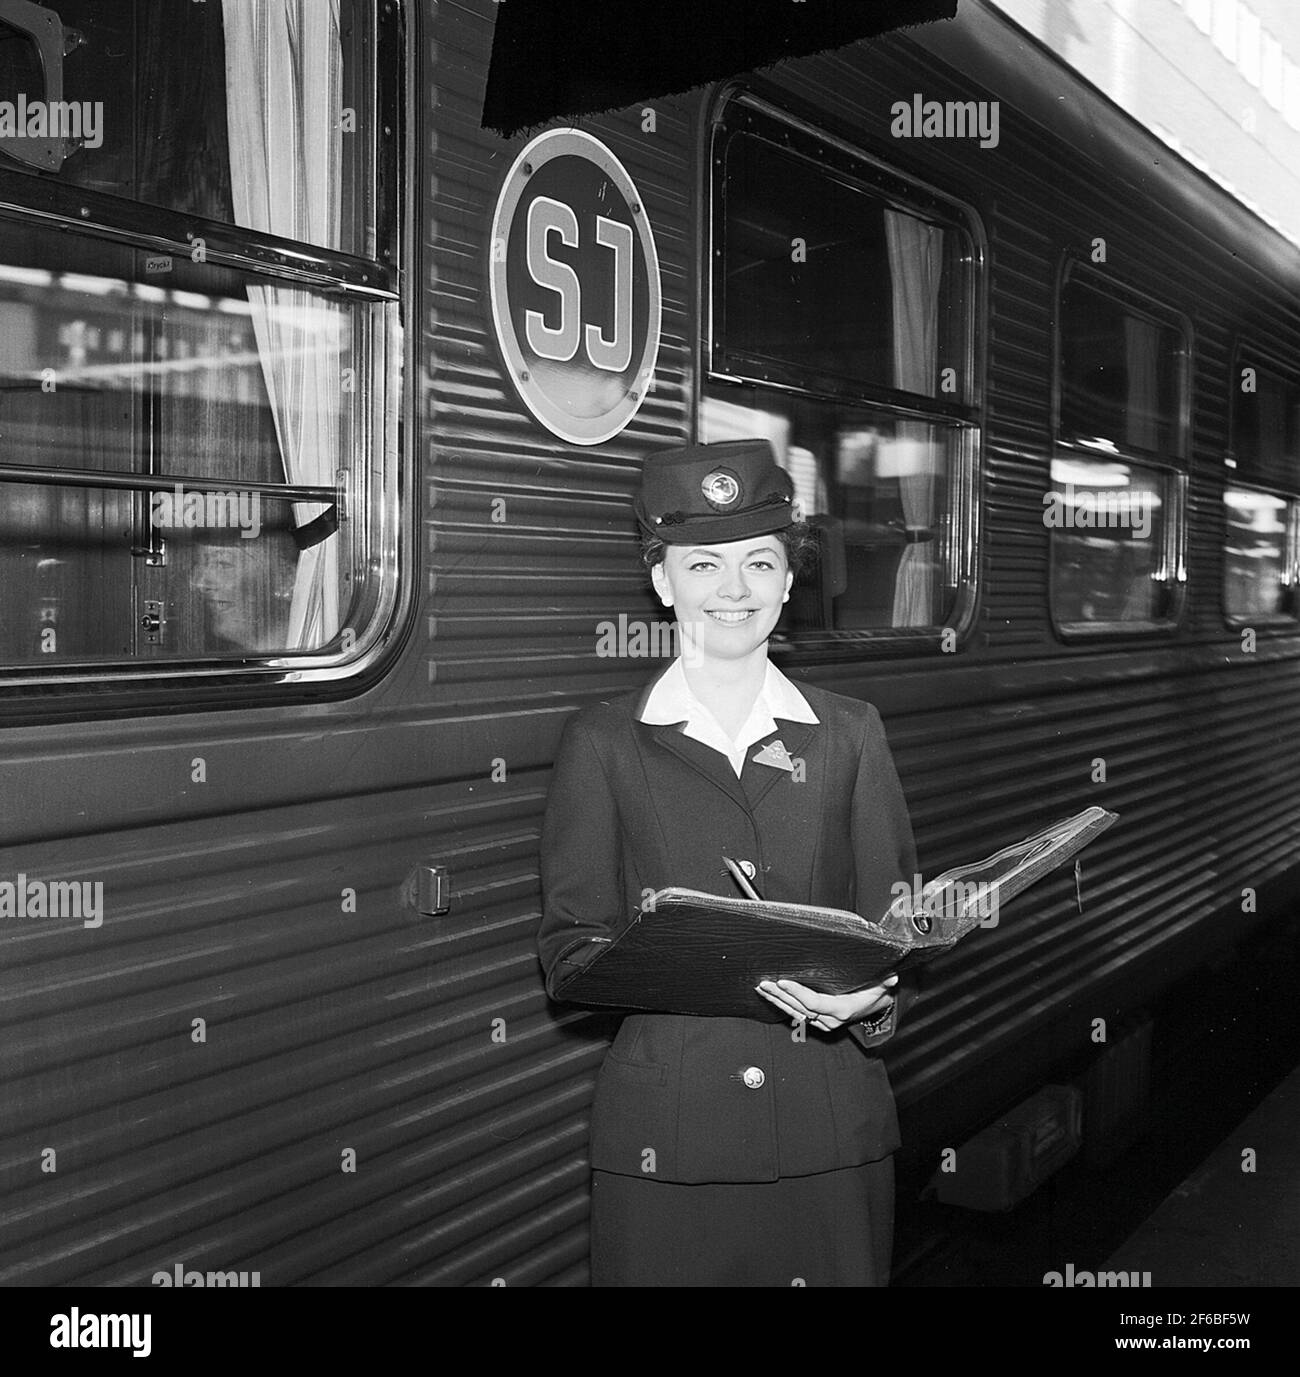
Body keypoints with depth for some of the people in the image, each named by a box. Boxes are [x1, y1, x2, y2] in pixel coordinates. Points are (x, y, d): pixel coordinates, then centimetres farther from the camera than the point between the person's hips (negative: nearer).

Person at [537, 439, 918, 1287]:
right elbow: (567, 949, 1)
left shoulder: (850, 733, 7)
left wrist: (869, 996, -14)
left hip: (832, 1127, 2)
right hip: (666, 1132, -1)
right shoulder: (603, 743, 2)